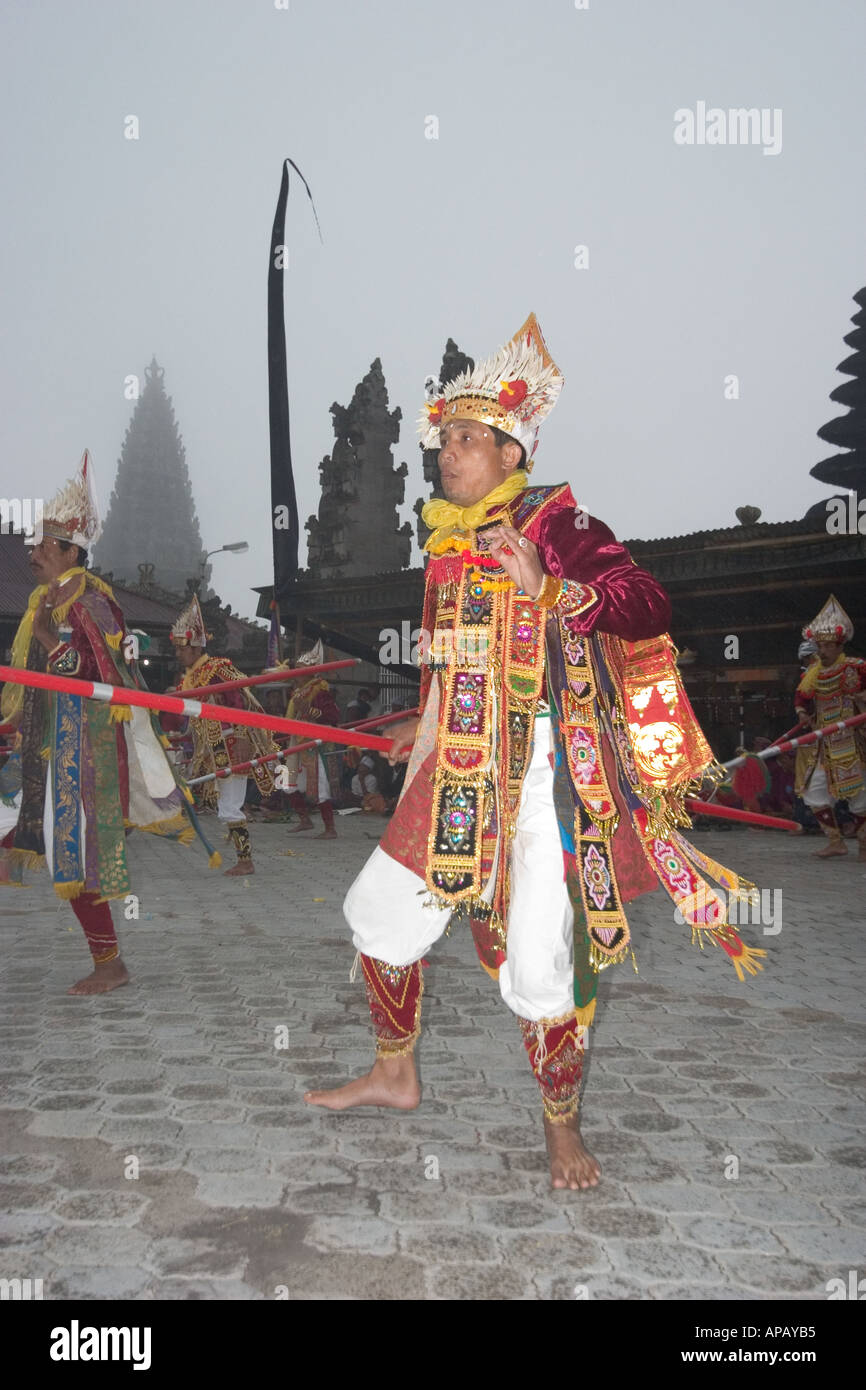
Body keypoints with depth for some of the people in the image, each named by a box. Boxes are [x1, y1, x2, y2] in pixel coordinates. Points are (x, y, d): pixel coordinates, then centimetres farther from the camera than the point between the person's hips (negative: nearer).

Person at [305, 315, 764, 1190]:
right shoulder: (447, 540, 14)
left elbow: (648, 607, -20)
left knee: (537, 967, -4)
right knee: (378, 912, 12)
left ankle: (562, 1126, 22)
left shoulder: (553, 521, -7)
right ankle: (394, 1075, 34)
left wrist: (547, 587, -32)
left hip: (539, 774, -7)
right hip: (455, 774, 8)